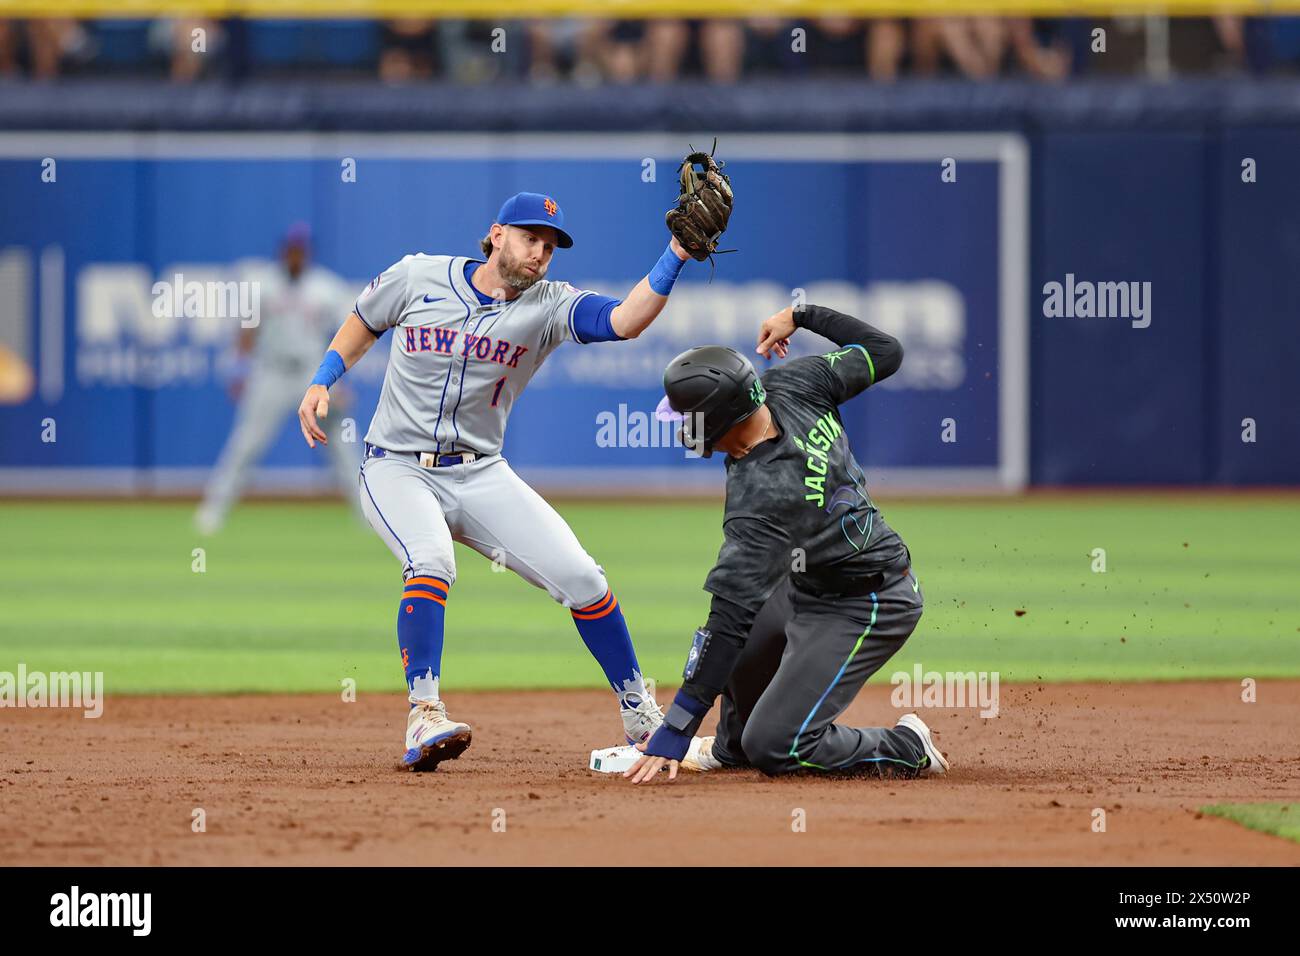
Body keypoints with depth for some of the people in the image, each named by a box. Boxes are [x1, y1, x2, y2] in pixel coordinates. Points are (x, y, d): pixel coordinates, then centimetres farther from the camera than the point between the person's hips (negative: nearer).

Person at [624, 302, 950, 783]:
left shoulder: (758, 497, -34)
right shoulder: (788, 386, -15)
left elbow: (730, 622, -36)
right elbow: (884, 351, 2)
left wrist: (673, 734, -35)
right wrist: (801, 316, 12)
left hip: (866, 613, -10)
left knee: (775, 748, -13)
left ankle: (907, 749, 3)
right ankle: (733, 745, 48)